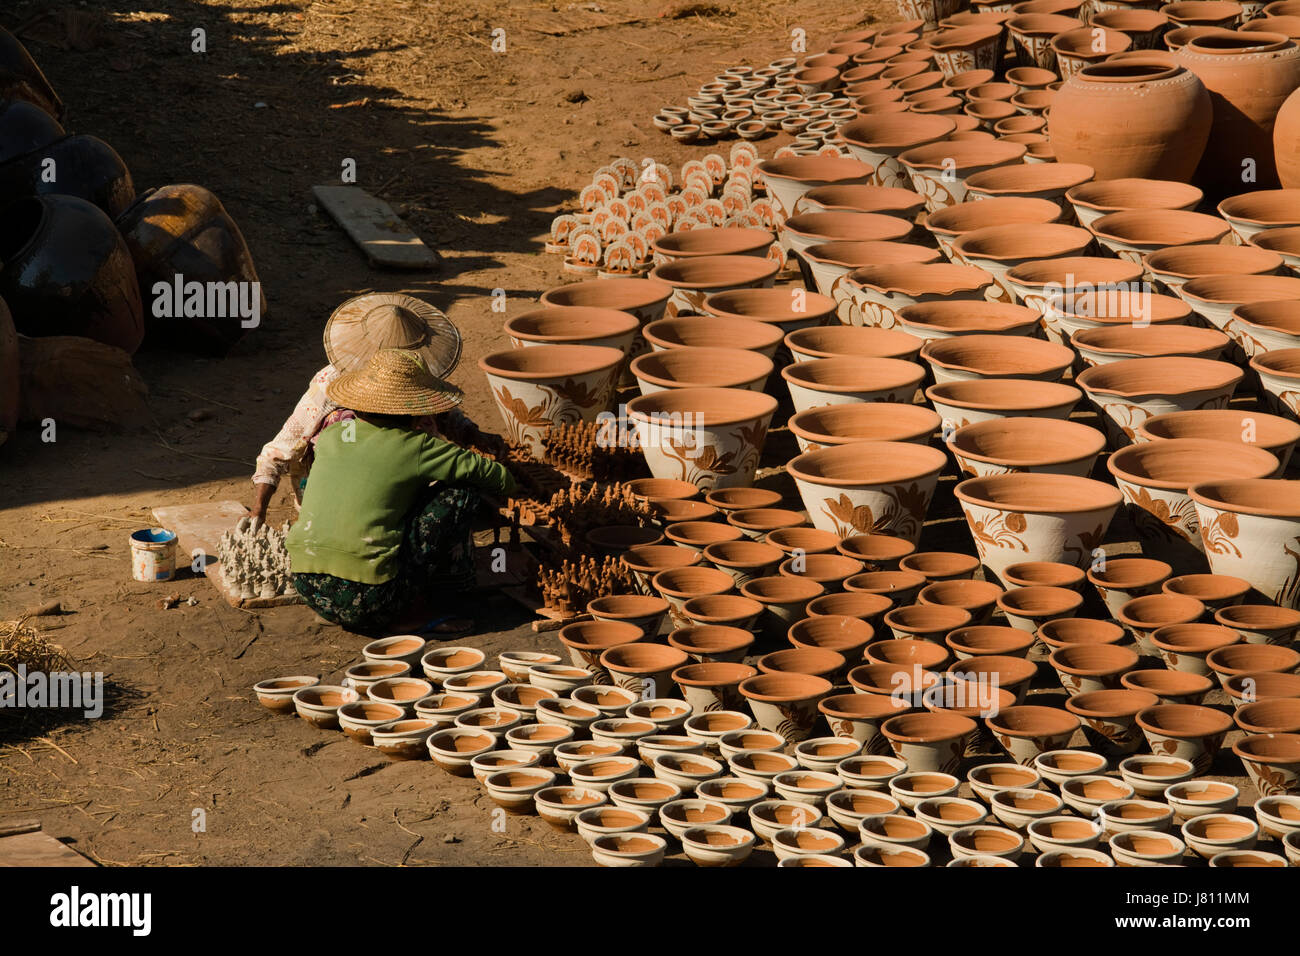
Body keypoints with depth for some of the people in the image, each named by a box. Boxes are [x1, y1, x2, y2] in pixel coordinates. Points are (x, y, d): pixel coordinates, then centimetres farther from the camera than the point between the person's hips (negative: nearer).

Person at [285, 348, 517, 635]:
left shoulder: (330, 436, 12)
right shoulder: (416, 448, -1)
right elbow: (499, 479, 7)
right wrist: (505, 485, 32)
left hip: (309, 593, 5)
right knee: (459, 490, 6)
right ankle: (447, 594, 23)